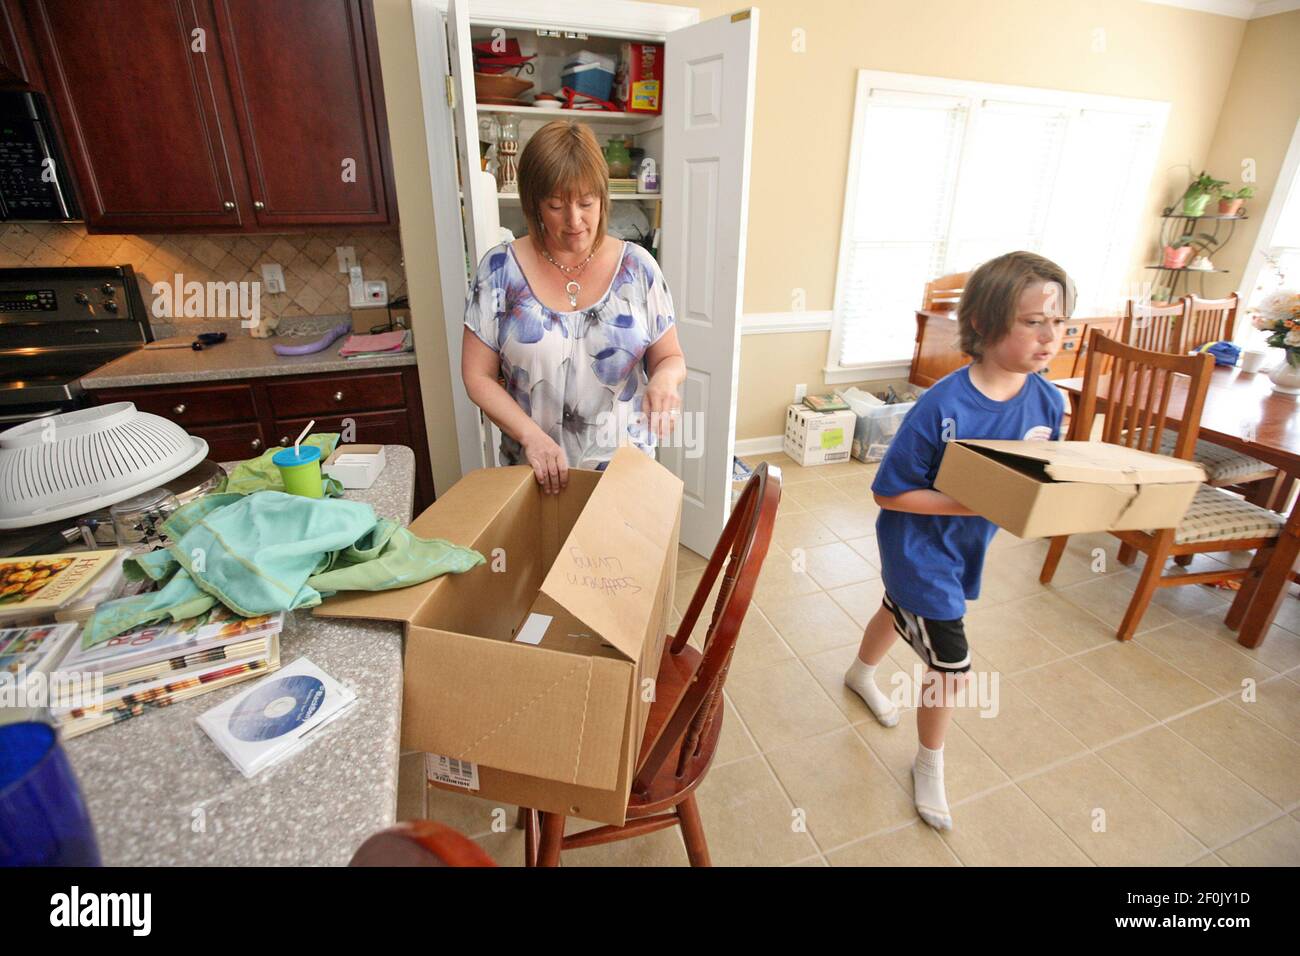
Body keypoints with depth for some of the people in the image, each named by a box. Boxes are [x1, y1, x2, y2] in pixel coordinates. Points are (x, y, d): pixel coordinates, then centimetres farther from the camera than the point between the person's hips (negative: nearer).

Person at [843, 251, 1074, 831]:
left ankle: (861, 675, 62)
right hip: (919, 548, -7)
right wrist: (976, 503, -30)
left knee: (901, 609, 31)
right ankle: (929, 763, 32)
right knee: (952, 667, 2)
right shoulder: (943, 406, -30)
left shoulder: (1048, 403, -11)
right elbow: (889, 492, -24)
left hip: (966, 545, 7)